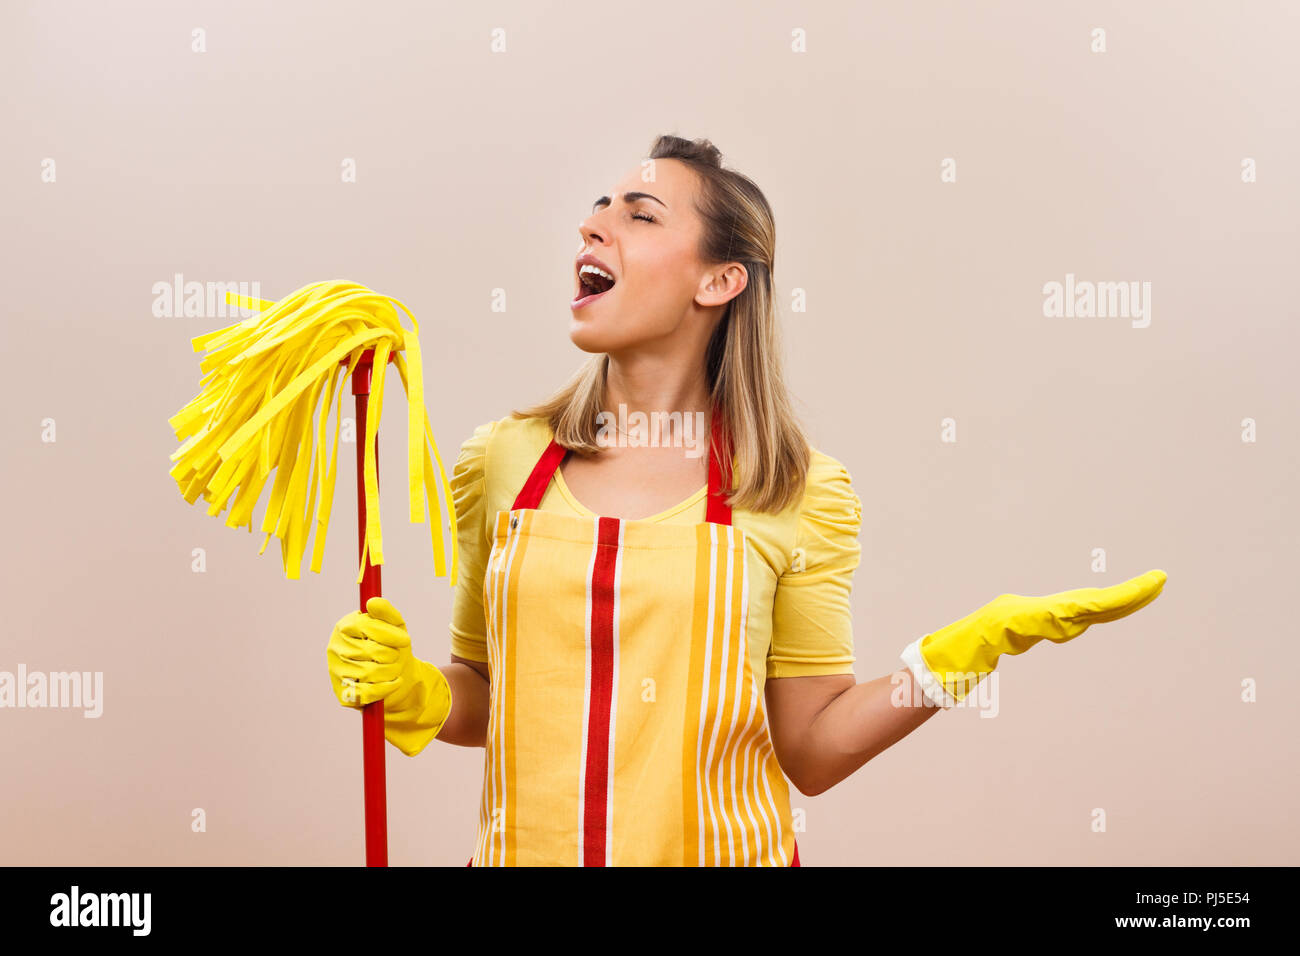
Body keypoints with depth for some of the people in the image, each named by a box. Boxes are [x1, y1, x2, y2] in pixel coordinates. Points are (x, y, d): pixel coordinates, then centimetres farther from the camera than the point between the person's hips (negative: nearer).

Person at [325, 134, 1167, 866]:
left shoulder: (801, 493, -7)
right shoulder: (502, 462, -2)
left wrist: (958, 654, -15)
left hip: (716, 848, -2)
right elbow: (490, 698, 9)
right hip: (530, 846, 2)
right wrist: (410, 693, -10)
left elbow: (811, 752, -5)